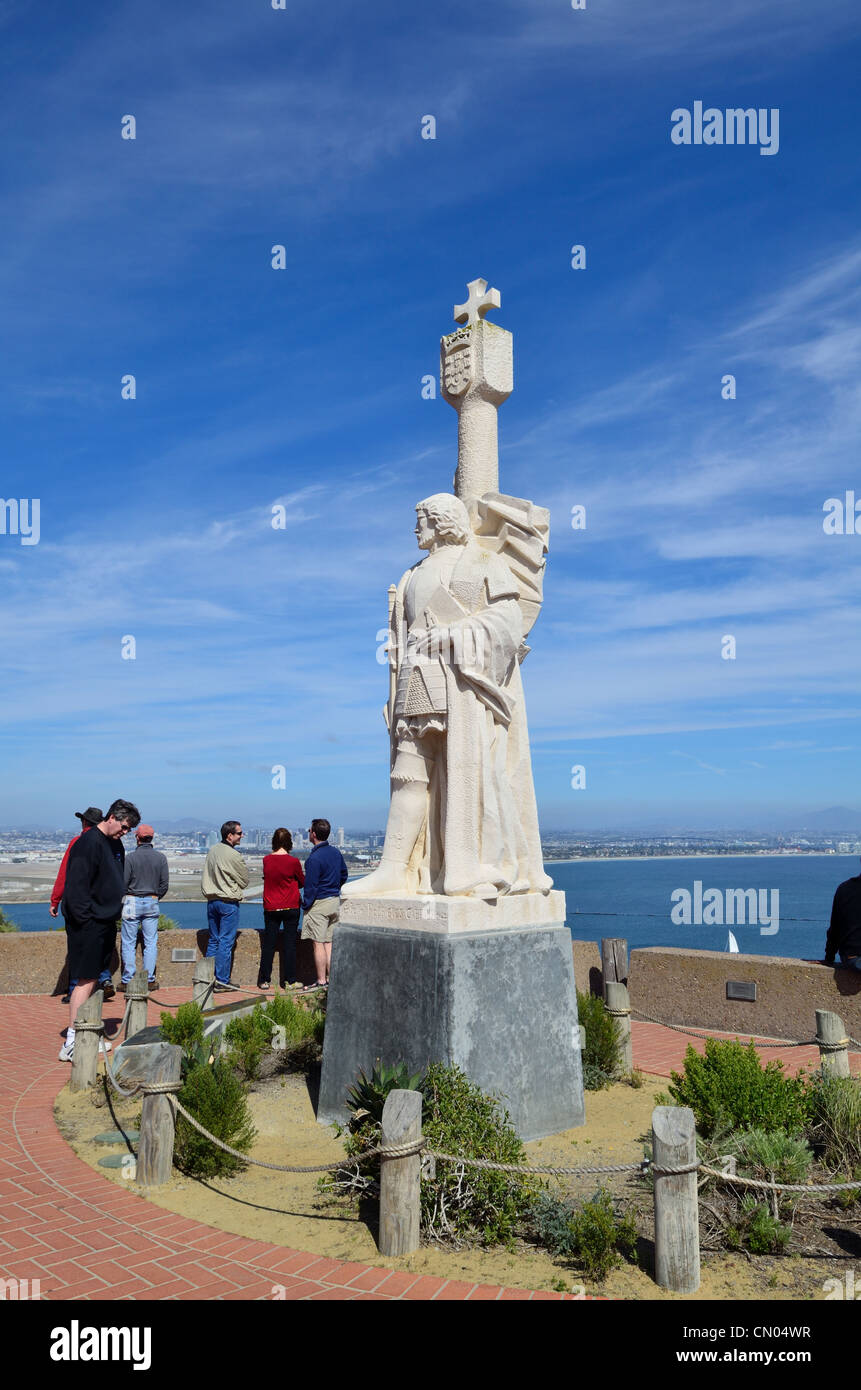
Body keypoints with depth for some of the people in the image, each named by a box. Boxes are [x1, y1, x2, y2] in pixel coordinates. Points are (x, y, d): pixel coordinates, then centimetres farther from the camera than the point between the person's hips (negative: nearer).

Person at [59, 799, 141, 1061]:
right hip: (88, 923, -9)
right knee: (86, 981, -8)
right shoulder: (89, 843, -16)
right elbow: (76, 885, -20)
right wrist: (84, 919, -20)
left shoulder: (116, 845, 14)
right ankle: (71, 1044, -4)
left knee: (92, 980, 14)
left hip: (105, 922, 9)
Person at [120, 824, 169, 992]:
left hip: (132, 902, -3)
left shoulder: (131, 857, -8)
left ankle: (127, 980, 4)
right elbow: (165, 883, 2)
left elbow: (123, 882, -6)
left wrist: (124, 900, 9)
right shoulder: (161, 857, 1)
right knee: (151, 943, 7)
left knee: (128, 943, 4)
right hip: (152, 903, 3)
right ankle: (150, 980, 8)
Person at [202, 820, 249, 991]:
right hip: (228, 902, -7)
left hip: (211, 900, 7)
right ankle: (222, 981, 1)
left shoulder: (212, 851, 5)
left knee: (213, 940, 14)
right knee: (226, 942, -2)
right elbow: (244, 881, -6)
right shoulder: (234, 855, -17)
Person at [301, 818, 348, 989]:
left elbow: (310, 885, -16)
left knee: (318, 943, -2)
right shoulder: (336, 852, 7)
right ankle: (331, 978, 14)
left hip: (319, 904, -8)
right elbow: (344, 875, 17)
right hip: (335, 901, 8)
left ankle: (321, 981, 0)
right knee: (329, 942, 12)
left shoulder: (314, 858, -18)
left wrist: (306, 905, -7)